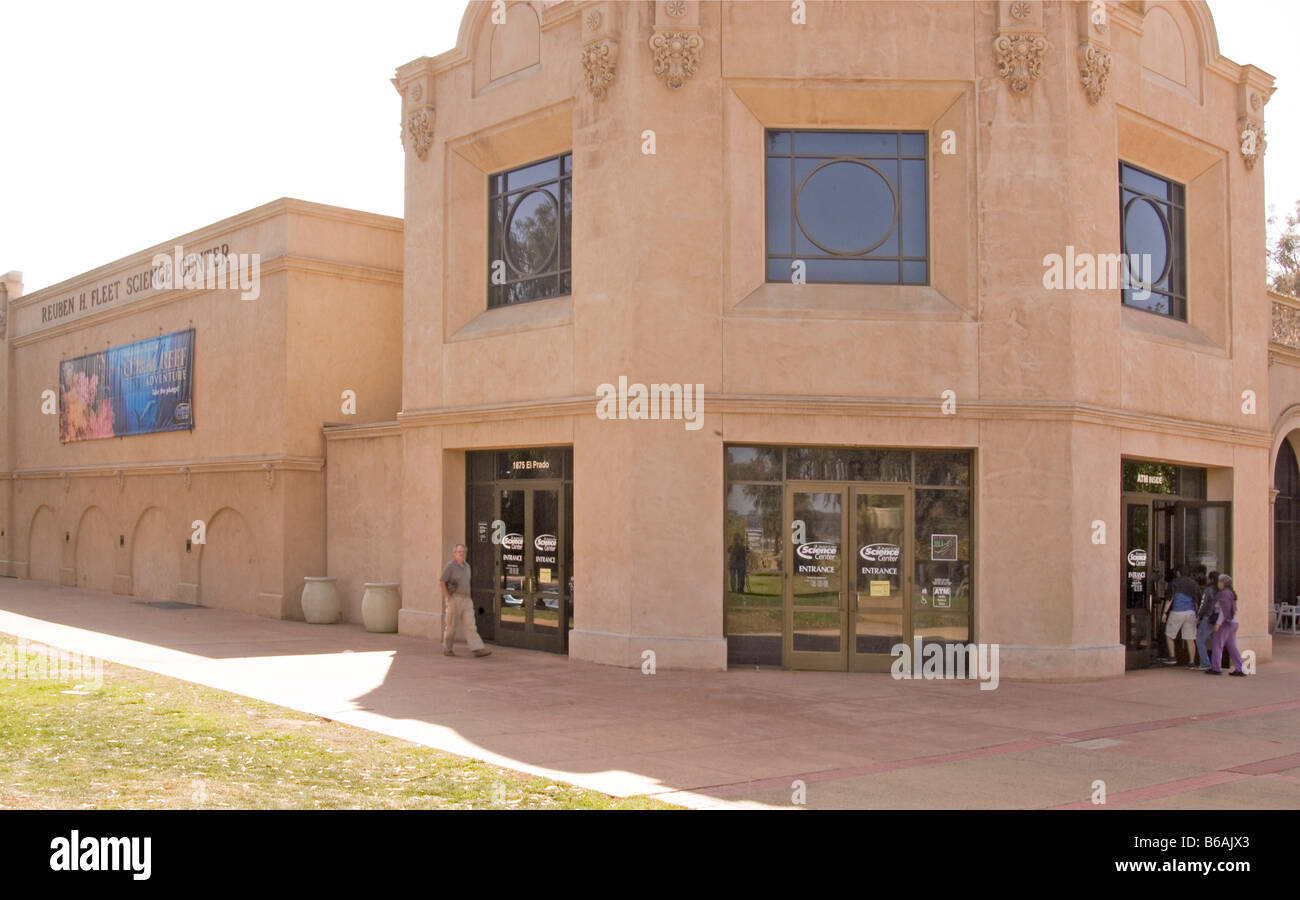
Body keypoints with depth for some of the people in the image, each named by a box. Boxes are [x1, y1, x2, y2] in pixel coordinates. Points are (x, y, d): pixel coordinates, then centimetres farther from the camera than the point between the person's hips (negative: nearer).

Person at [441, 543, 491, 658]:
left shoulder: (466, 566, 14)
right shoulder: (450, 566, -8)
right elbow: (441, 581, -12)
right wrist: (448, 597, -14)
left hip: (466, 601, 6)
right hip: (454, 600, -6)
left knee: (470, 626, -2)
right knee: (451, 626, 3)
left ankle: (478, 649, -9)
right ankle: (447, 649, 16)